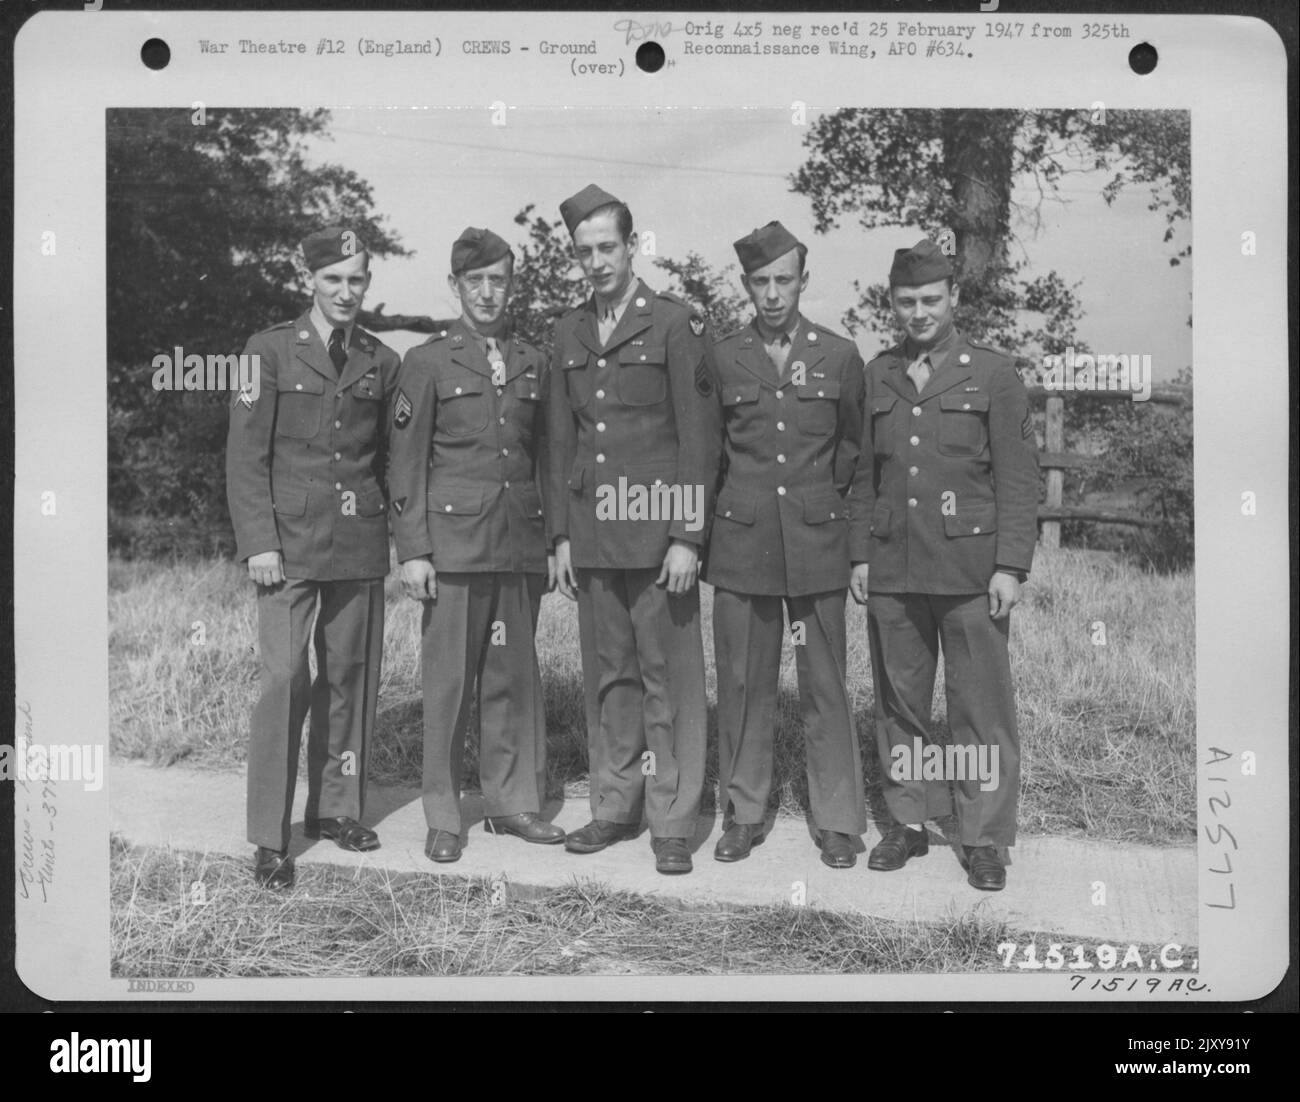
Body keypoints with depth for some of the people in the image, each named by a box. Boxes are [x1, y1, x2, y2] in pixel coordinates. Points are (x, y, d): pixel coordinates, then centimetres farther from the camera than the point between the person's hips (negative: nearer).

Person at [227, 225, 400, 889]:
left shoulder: (381, 362, 11)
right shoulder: (271, 350, 1)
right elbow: (246, 455, -2)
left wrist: (402, 531, 8)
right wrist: (258, 542, -10)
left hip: (361, 542, 4)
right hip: (290, 540, -4)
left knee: (349, 675, 8)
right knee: (285, 679, -9)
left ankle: (336, 808, 23)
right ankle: (270, 839, -2)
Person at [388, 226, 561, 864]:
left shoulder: (532, 363, 14)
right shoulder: (427, 362, 2)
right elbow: (406, 465, -1)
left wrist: (553, 541, 12)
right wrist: (413, 552, -7)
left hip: (521, 544, 4)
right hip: (454, 541, -3)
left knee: (514, 676, 8)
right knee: (449, 681, 1)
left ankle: (512, 801, 20)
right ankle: (443, 818, 12)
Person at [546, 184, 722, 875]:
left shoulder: (676, 326, -3)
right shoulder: (570, 333, 14)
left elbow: (700, 439, -7)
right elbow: (561, 440, 16)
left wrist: (688, 538, -12)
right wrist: (561, 535, 10)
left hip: (657, 534, -5)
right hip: (592, 534, 5)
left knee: (669, 679, 0)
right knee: (607, 676, 10)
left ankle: (672, 823, 8)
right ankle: (615, 807, 22)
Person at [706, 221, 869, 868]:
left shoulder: (839, 356, 4)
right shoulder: (720, 358, 5)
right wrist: (737, 501, 12)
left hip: (817, 543, 0)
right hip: (740, 542, 1)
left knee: (825, 684, 2)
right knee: (742, 684, 6)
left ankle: (839, 820, 13)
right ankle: (742, 812, 19)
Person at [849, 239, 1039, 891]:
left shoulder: (992, 374, 2)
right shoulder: (876, 377, 12)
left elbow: (1018, 478, -1)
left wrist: (1010, 566, -7)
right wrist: (860, 554, 8)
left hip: (970, 567, -3)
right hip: (892, 568, 3)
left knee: (981, 707, 0)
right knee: (899, 702, 9)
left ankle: (984, 837, 11)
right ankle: (908, 820, 22)